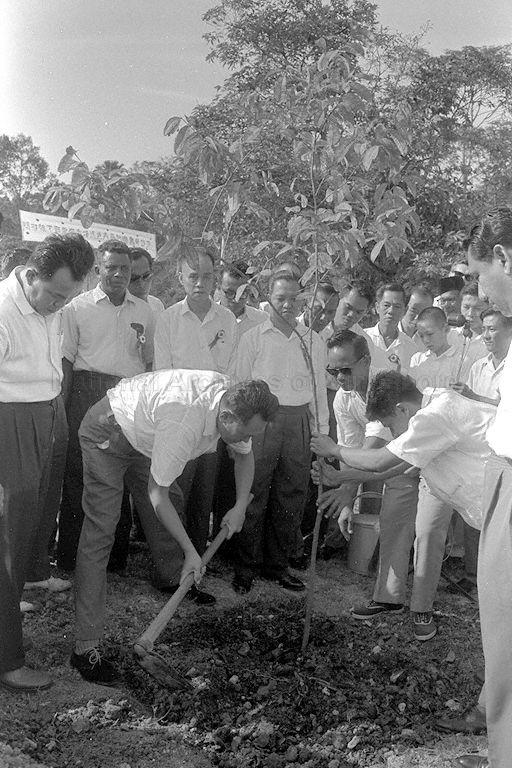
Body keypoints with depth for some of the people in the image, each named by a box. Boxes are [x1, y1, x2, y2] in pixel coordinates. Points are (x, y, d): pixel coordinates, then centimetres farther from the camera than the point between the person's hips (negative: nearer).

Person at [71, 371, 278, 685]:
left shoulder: (235, 402, -15)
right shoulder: (183, 423, -40)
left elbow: (245, 455, 7)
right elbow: (156, 494, -28)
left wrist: (240, 506, -3)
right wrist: (191, 552, -22)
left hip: (143, 435, 9)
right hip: (107, 434, -8)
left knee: (175, 505, 15)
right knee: (99, 534, -13)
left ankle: (177, 579, 40)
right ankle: (86, 647, -11)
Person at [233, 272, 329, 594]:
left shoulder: (313, 341, 12)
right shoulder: (253, 338, 4)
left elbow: (319, 388, 15)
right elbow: (241, 385, 6)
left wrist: (323, 432, 11)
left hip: (298, 421, 3)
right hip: (261, 419, -3)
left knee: (292, 495, 7)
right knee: (254, 494, 0)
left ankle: (277, 563, 21)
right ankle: (247, 565, 13)